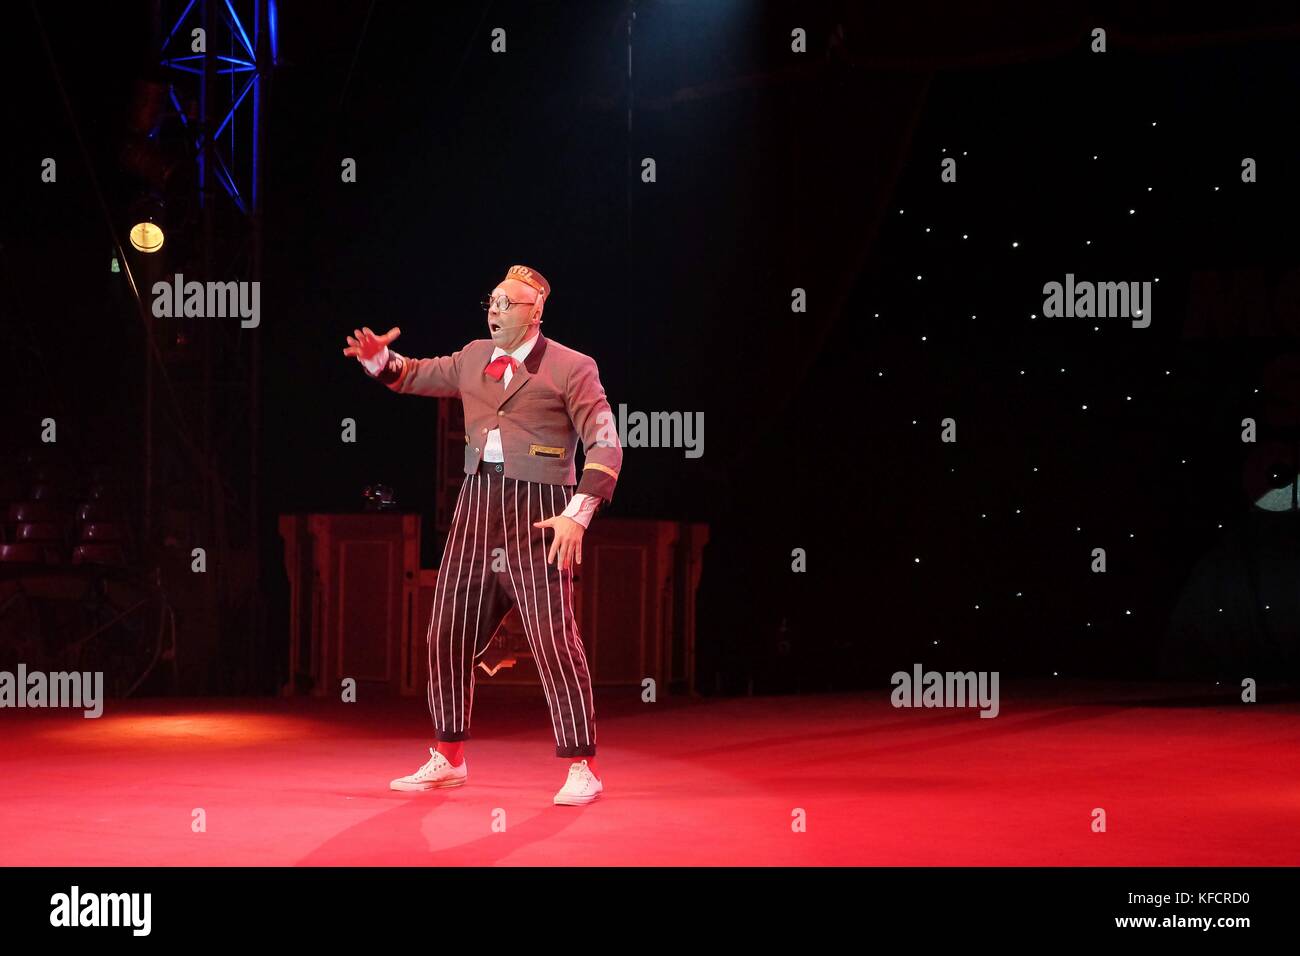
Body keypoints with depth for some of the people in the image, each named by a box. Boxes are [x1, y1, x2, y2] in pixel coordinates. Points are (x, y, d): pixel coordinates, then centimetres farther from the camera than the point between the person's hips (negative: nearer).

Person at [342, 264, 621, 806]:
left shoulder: (571, 369, -4)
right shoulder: (473, 358, 15)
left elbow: (605, 447, -8)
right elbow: (418, 376, 31)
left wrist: (578, 513, -19)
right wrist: (380, 359, 9)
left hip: (538, 516, -6)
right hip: (476, 509, 7)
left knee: (555, 640, -10)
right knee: (447, 636, 10)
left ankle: (583, 767, -2)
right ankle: (448, 759, 23)